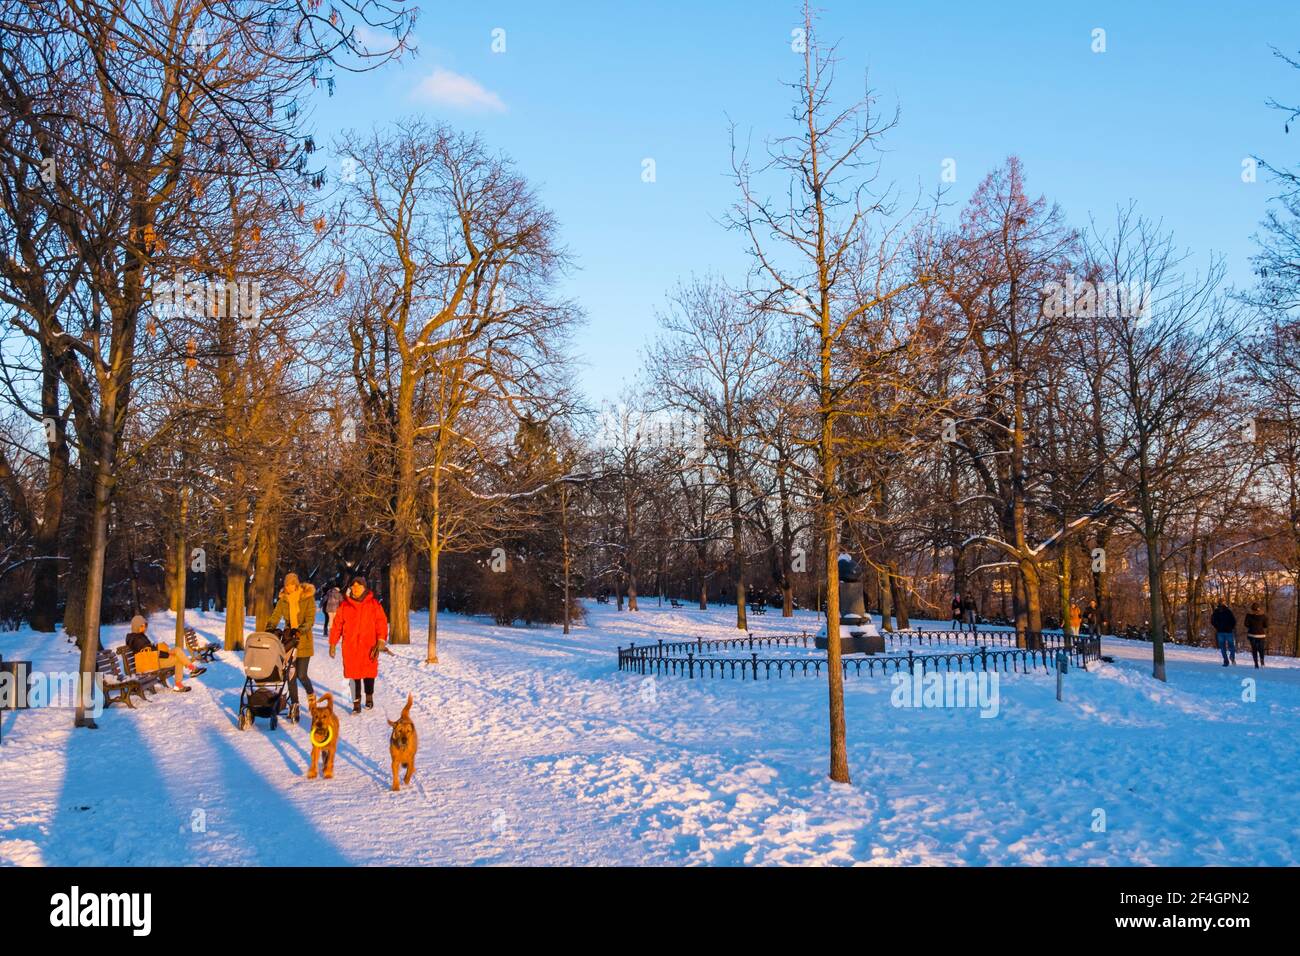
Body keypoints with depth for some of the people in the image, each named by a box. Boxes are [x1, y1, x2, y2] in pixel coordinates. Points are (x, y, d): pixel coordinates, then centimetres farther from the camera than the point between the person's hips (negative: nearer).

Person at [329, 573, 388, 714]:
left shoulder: (374, 605, 0)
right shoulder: (345, 606, 5)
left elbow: (382, 623, -4)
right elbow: (337, 625, 8)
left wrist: (381, 641, -15)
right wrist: (332, 643, 7)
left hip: (369, 646, -1)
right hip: (350, 647, 1)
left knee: (369, 673, 7)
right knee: (354, 675, 2)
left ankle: (369, 697, 31)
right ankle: (356, 703, 13)